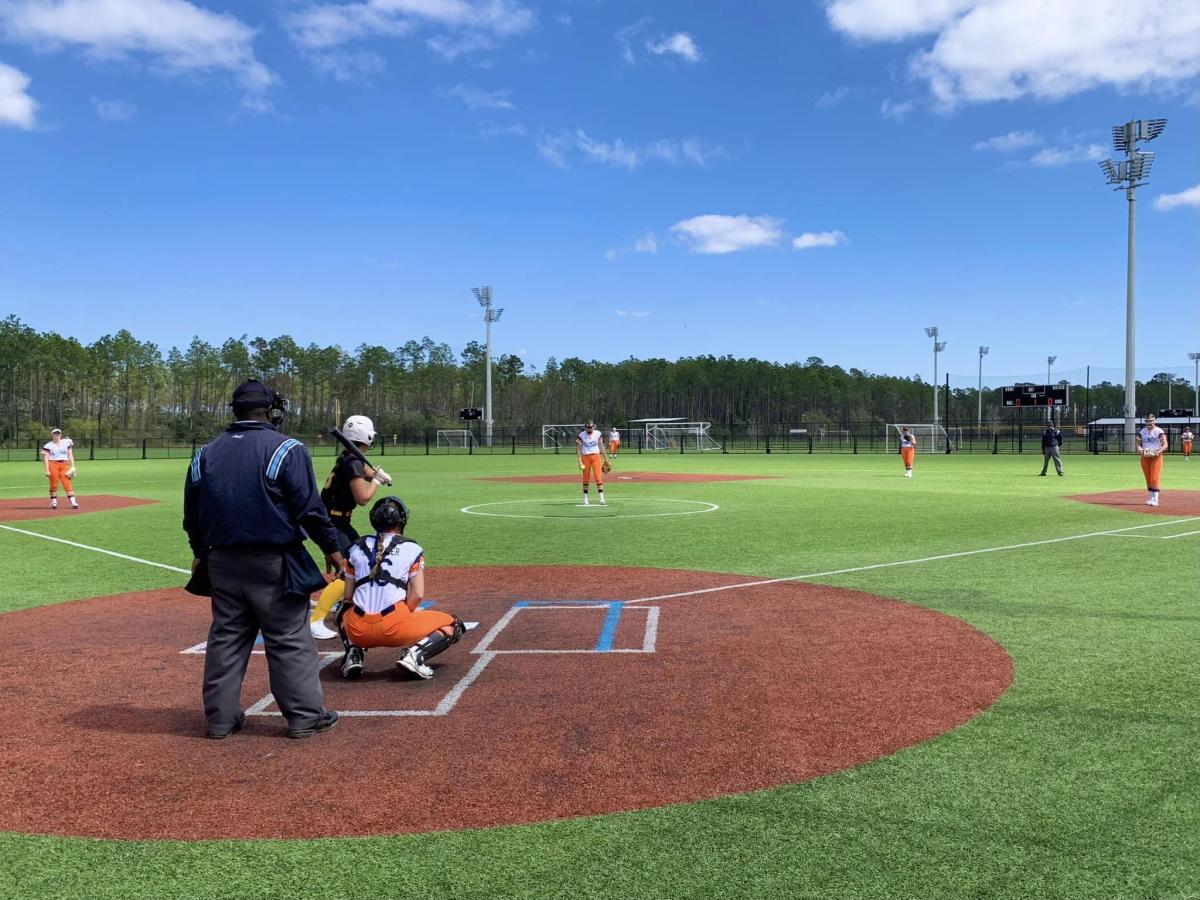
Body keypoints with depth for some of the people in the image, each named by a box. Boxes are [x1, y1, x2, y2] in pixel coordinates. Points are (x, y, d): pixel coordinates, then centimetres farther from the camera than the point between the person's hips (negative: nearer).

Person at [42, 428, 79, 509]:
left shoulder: (66, 443, 10)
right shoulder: (48, 445, 2)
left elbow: (70, 455, 11)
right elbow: (46, 458, -1)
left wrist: (72, 467, 4)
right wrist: (47, 470, -9)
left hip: (64, 465, 1)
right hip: (53, 464, -1)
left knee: (67, 483, -6)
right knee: (54, 484, -1)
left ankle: (73, 502, -12)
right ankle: (53, 502, 10)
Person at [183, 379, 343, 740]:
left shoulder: (205, 454, 8)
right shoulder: (286, 449, -9)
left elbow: (191, 516, 13)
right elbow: (309, 507, -13)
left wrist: (201, 555, 26)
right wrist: (331, 547, -3)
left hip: (222, 562, 5)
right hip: (273, 563, -5)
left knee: (225, 639, 14)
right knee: (290, 640, 2)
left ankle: (220, 718, 20)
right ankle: (305, 716, 7)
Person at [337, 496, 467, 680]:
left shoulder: (356, 548, 14)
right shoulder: (411, 548, 5)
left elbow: (348, 597, 15)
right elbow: (418, 595, -2)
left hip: (358, 631, 4)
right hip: (395, 629, -3)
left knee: (344, 611, 40)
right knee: (454, 625, 16)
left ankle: (354, 654, 10)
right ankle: (414, 654, -10)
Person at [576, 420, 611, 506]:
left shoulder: (597, 434, 3)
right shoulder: (581, 435, -3)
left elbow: (601, 446, 8)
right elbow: (578, 448, -4)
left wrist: (605, 458, 8)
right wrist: (580, 461, -12)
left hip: (596, 456, 1)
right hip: (585, 457, -1)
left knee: (598, 477, -8)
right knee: (586, 478, 5)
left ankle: (601, 498, -9)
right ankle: (585, 498, 15)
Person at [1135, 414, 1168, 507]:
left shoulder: (1159, 431, -4)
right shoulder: (1142, 432, 8)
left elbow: (1165, 445, -7)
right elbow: (1138, 444, 10)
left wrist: (1159, 451, -25)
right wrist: (1140, 449, -13)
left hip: (1156, 457, -4)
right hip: (1145, 457, 4)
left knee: (1154, 479, -10)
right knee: (1148, 479, 9)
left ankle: (1155, 499, -9)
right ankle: (1151, 498, 18)